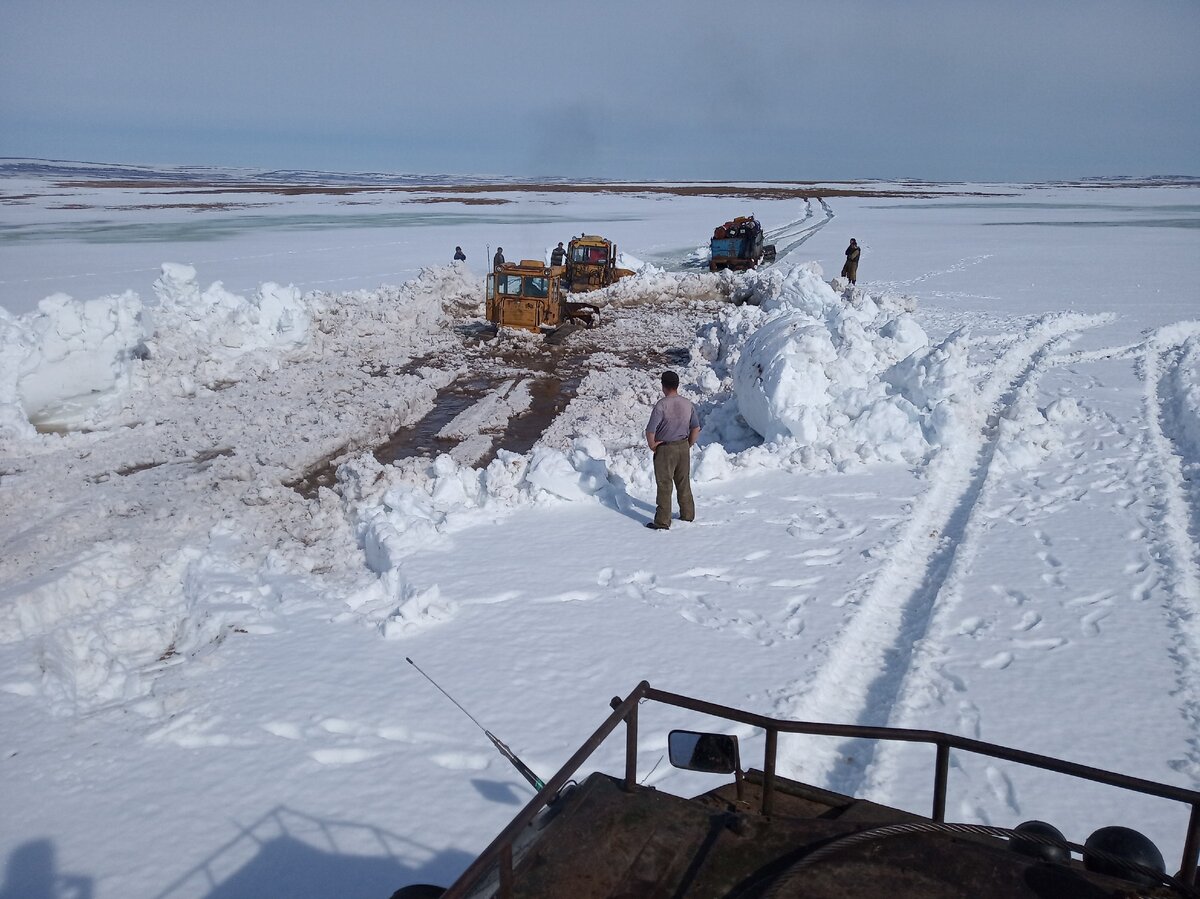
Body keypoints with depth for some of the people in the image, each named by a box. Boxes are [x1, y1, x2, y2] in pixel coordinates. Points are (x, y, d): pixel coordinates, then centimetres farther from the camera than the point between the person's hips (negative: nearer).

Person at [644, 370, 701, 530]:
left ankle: (662, 522, 9)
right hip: (683, 447, 5)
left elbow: (650, 431, -23)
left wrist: (652, 445, -7)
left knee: (664, 486, 3)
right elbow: (696, 428, 6)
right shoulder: (688, 404, -1)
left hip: (665, 449, -5)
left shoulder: (661, 405, -19)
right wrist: (689, 445, 15)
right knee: (684, 483, 18)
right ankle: (688, 515, 30)